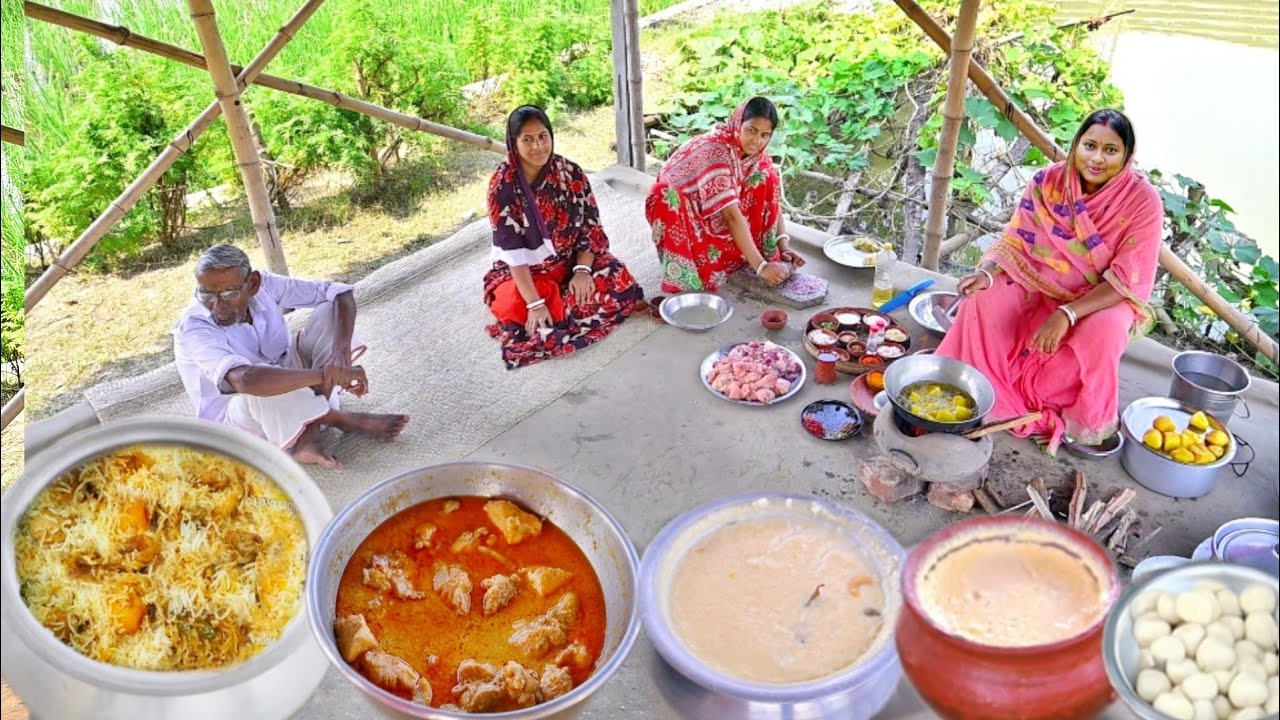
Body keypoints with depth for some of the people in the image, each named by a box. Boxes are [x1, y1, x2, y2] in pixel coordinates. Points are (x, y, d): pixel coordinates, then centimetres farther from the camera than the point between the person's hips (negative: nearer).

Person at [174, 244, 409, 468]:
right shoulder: (192, 328, -28)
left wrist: (341, 350, -33)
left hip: (288, 389, 5)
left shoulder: (264, 285, -15)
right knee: (263, 387, -40)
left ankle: (308, 435, -22)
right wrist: (326, 374, -46)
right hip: (235, 418, -5)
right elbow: (245, 380, -46)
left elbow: (340, 293, -15)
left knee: (328, 311, -15)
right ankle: (338, 419, -12)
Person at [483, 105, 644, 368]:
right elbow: (512, 250, -23)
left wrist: (582, 270, -21)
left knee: (621, 285, -20)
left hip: (572, 260, 2)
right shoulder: (502, 185, -20)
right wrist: (535, 303, -29)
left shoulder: (571, 172, -11)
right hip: (525, 270, -2)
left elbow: (590, 225, -6)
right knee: (516, 310, -28)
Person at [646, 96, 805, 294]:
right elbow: (732, 215, -39)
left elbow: (772, 199, -9)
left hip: (715, 218, 6)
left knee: (766, 178, -13)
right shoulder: (716, 149, -32)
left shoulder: (754, 150, -10)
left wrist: (784, 246, -25)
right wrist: (760, 266, -43)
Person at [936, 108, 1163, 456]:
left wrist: (1066, 314, -34)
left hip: (1105, 297, -3)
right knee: (984, 300, -22)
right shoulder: (1049, 181, -12)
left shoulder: (1142, 201, -20)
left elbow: (1128, 280, -22)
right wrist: (988, 273, -27)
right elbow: (1016, 239, -5)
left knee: (1101, 334, -35)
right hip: (1041, 283, 3)